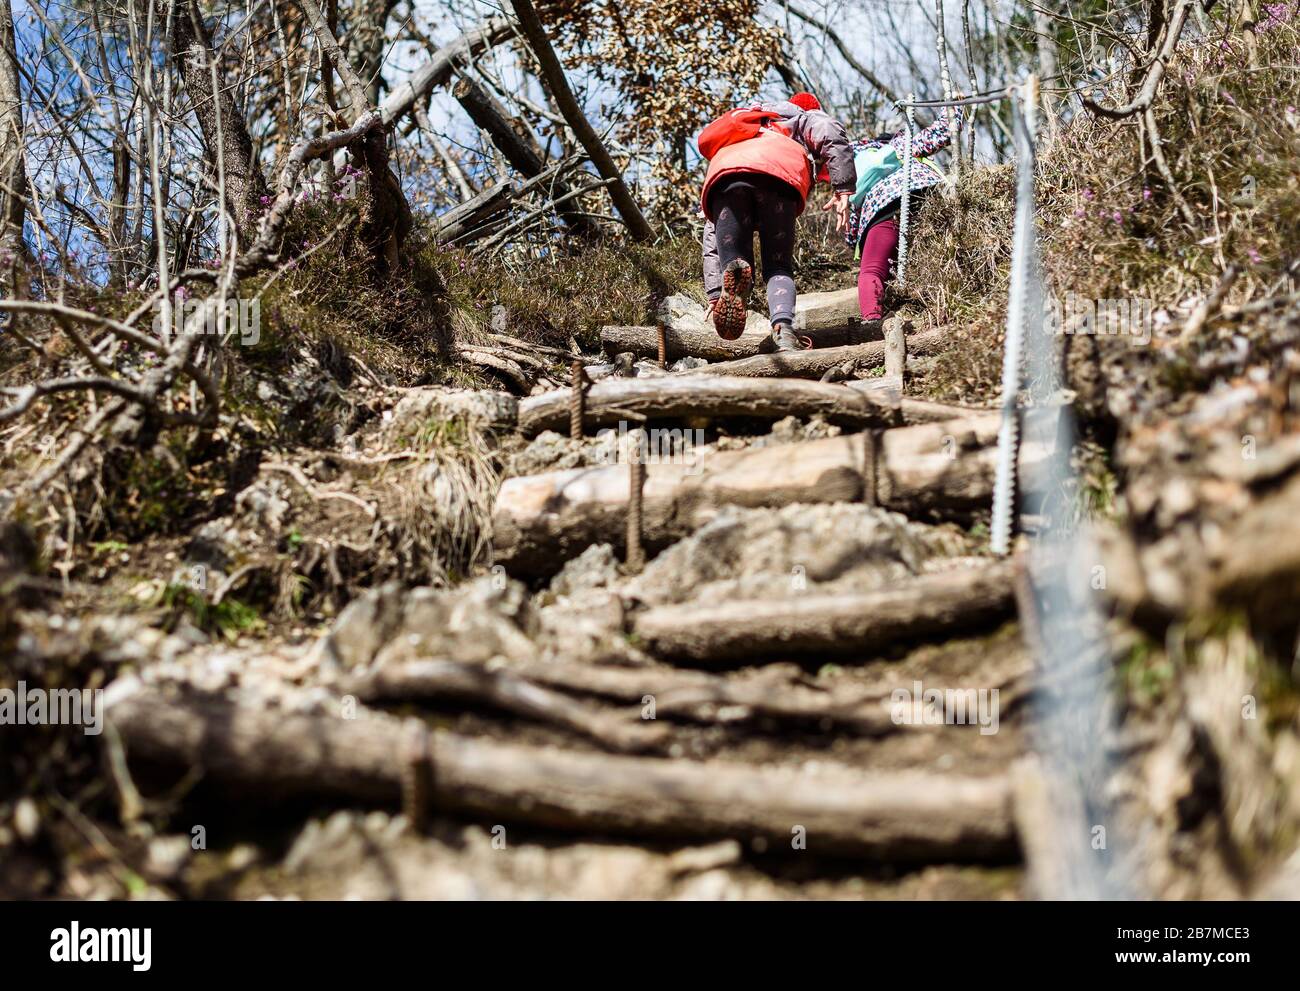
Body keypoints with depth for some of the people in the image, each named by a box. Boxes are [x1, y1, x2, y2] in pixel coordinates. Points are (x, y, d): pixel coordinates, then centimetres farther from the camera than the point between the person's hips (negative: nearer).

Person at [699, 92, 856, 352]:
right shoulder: (806, 118, 41)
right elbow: (831, 133, 10)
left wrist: (715, 295, 35)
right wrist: (843, 190, 6)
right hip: (778, 175, -2)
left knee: (733, 260, 7)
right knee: (779, 268, 8)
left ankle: (734, 274, -29)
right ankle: (783, 329, -19)